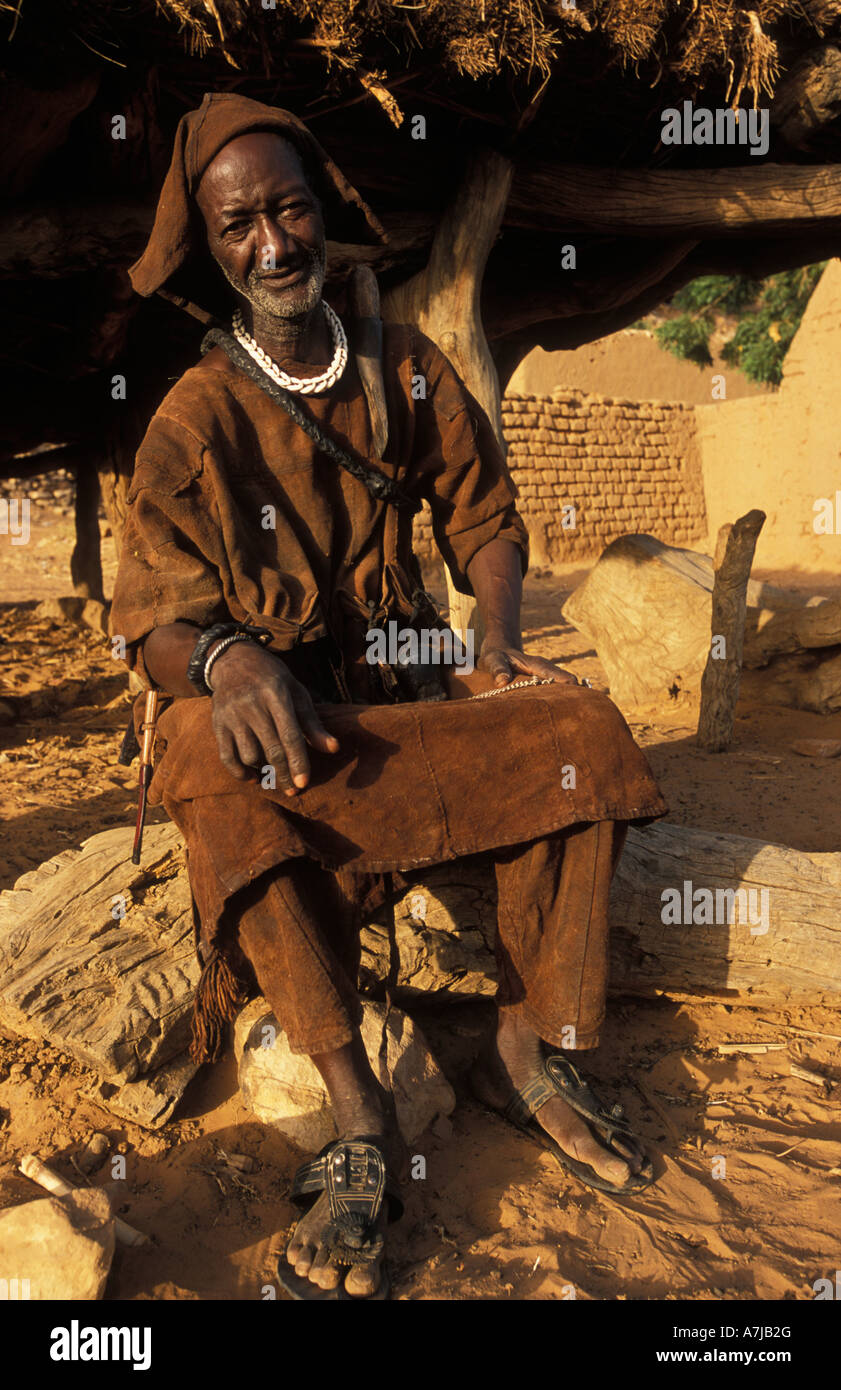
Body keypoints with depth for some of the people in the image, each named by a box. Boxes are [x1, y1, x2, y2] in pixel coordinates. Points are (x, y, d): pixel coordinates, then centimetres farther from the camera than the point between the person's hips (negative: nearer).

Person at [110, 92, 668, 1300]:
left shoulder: (409, 369, 6)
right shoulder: (196, 420, -4)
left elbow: (485, 519, 12)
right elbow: (151, 614, -11)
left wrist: (501, 642, -9)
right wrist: (229, 661, -35)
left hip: (403, 691, 3)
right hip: (262, 705, -3)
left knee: (583, 725, -21)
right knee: (223, 785, -37)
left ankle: (529, 1050, -10)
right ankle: (362, 1121, -28)